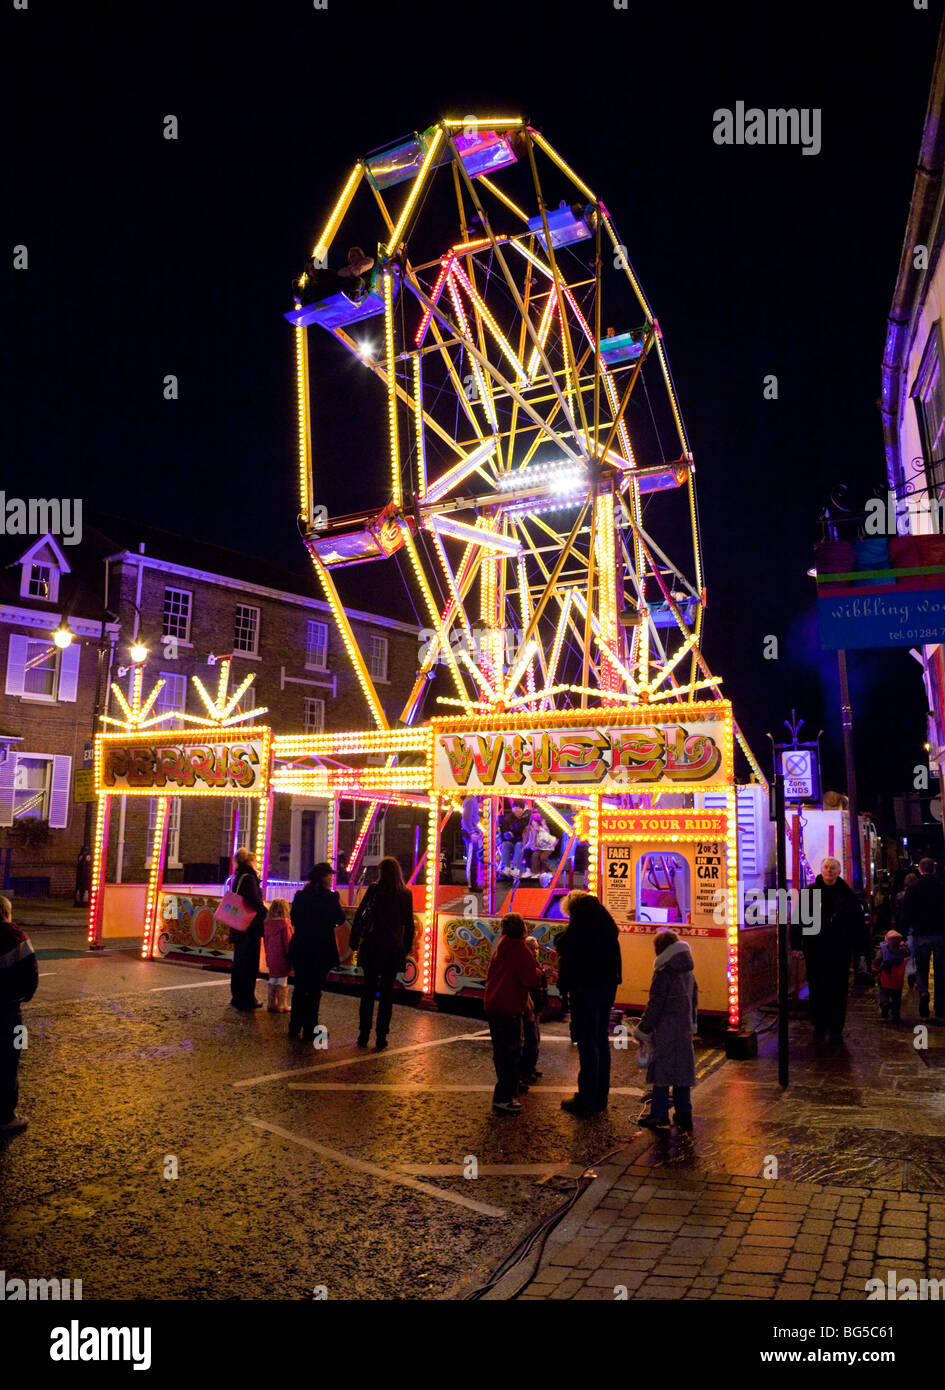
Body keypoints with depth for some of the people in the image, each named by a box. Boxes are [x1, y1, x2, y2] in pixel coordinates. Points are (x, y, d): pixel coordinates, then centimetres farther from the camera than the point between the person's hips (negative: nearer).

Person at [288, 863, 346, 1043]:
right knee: (314, 991, 3)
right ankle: (309, 1031, 7)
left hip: (300, 949, 5)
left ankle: (294, 1029, 20)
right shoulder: (330, 897, -13)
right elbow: (340, 919, -8)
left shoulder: (300, 895, 2)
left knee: (299, 989, 14)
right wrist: (338, 905, 8)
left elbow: (294, 918, 8)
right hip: (321, 949, -4)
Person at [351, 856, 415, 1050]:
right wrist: (406, 948, 12)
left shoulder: (374, 890, -4)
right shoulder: (406, 894, 1)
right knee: (387, 992, 8)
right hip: (394, 949, 1)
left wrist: (354, 941, 2)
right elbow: (409, 925, 4)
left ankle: (364, 1036, 13)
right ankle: (381, 1039, 9)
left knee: (368, 990, 9)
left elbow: (359, 915, -5)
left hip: (372, 947, -1)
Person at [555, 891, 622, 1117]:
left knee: (587, 1043, -4)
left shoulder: (579, 923, -11)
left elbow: (563, 948, -15)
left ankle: (586, 1102, 1)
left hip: (585, 988, -8)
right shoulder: (606, 922, 13)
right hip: (608, 986, 8)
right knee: (601, 1040, 15)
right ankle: (600, 1098, 25)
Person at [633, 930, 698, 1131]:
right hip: (685, 1030, 7)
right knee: (682, 1072, 12)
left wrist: (643, 1030, -8)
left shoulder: (663, 973, -15)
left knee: (661, 1072, 0)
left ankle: (659, 1116, 4)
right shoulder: (689, 973, 9)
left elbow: (655, 1006, -15)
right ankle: (684, 1114, 17)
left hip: (666, 1031, -7)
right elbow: (694, 1001, 17)